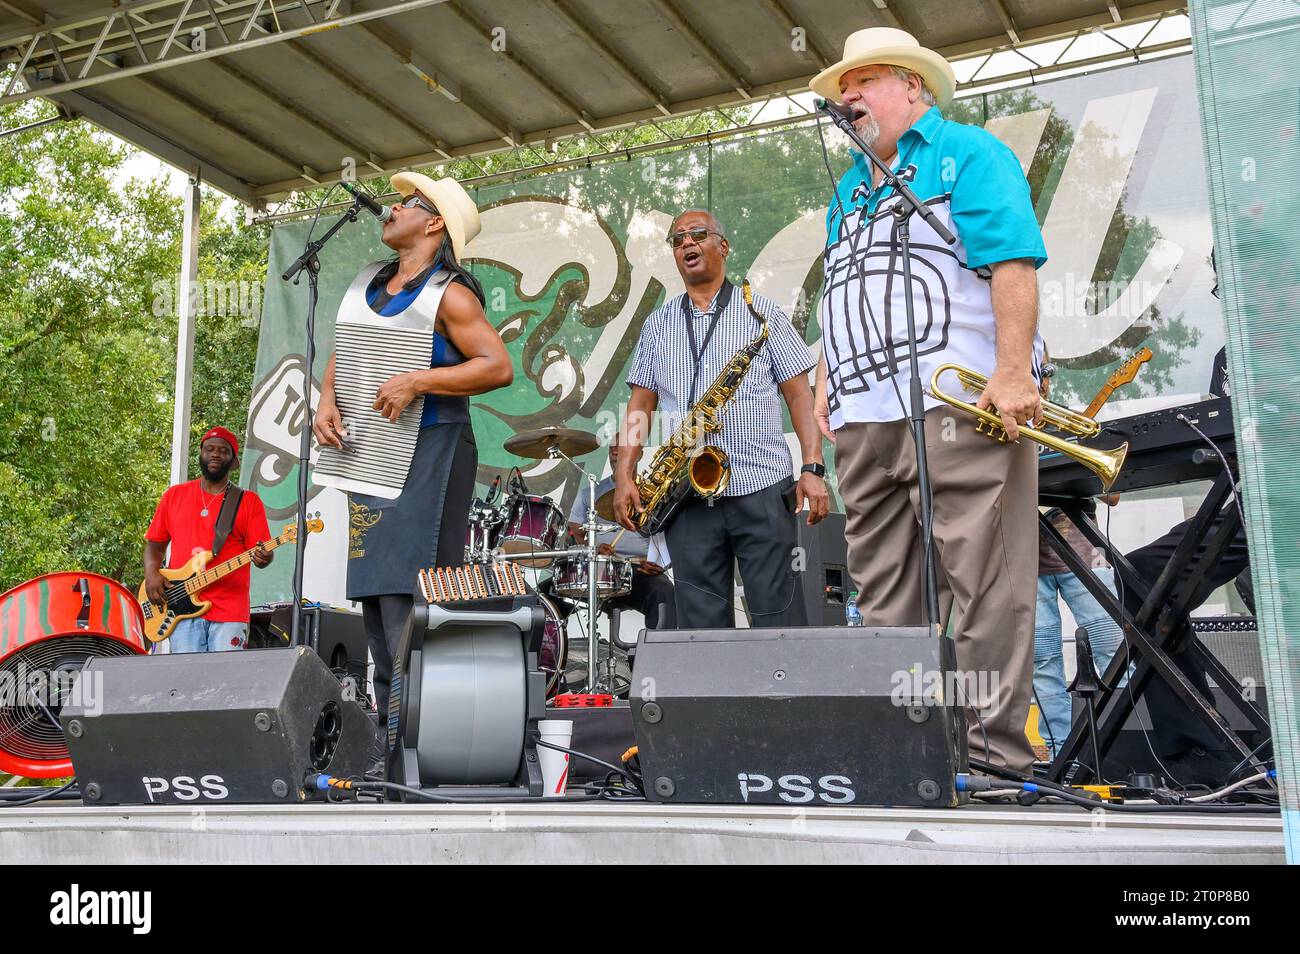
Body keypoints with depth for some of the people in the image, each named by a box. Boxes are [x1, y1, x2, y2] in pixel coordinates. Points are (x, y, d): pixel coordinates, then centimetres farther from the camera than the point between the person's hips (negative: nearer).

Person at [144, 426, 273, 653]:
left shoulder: (248, 501, 7)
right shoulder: (174, 495, 15)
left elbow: (262, 553, 1)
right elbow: (154, 543, 18)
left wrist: (262, 557, -21)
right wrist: (151, 573, 0)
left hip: (230, 611, -2)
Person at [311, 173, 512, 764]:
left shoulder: (448, 295, -7)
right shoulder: (366, 284, 17)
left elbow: (499, 367, -15)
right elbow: (341, 356, 21)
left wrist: (416, 382, -20)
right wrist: (326, 402, 1)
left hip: (427, 454, -8)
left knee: (409, 601, -13)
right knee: (372, 594, 8)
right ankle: (389, 735, 17)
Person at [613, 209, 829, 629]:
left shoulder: (762, 312, 7)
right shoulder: (657, 324, 16)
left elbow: (798, 394, 3)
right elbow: (641, 402, 14)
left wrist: (813, 468, -8)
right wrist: (624, 476, 2)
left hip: (762, 488, -2)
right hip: (687, 496, 3)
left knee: (778, 619, -2)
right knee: (701, 624, 4)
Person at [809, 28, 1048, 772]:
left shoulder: (966, 154, 4)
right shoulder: (849, 187, 27)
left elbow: (1015, 260, -8)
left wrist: (1013, 371, -19)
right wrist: (827, 379, 13)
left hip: (958, 403, -8)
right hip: (864, 416, 8)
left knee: (979, 584, -8)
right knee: (882, 591, 7)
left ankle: (992, 747, -3)